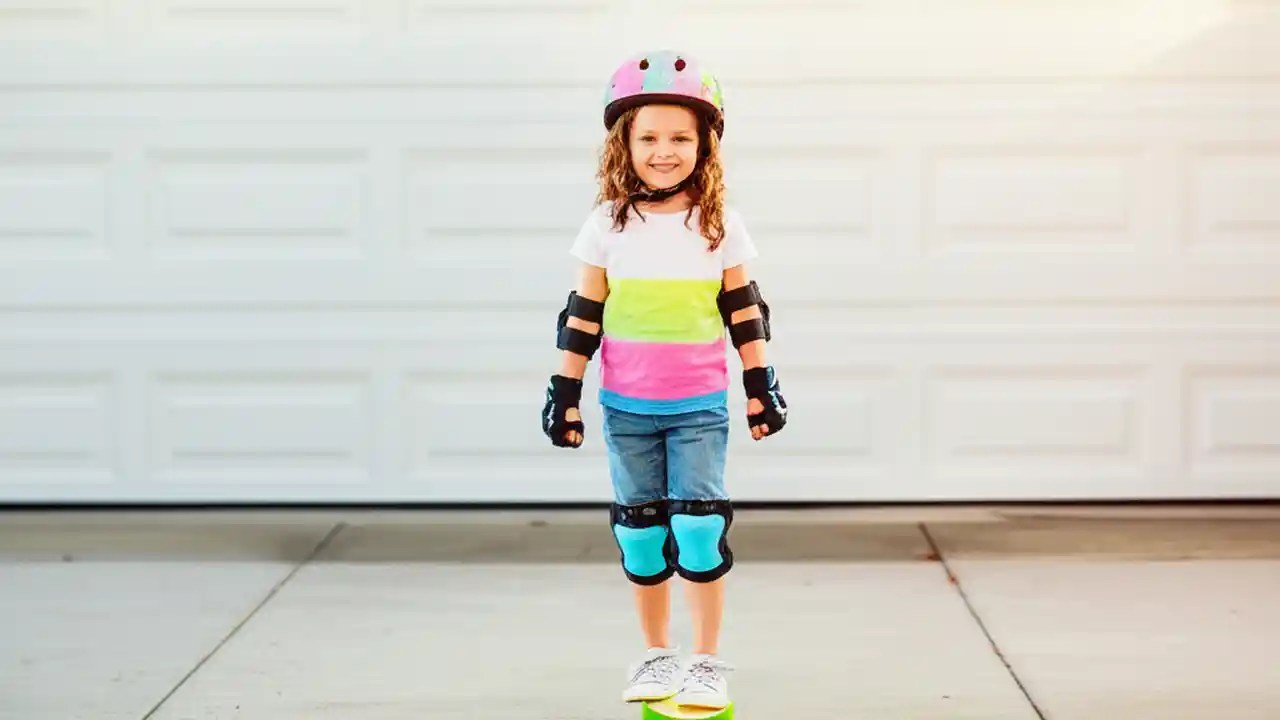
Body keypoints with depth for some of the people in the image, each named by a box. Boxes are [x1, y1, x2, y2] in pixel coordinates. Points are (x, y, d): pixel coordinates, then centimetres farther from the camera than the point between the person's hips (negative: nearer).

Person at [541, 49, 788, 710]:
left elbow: (744, 313, 6)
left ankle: (706, 662, 4)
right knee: (641, 534, 7)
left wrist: (760, 388, 6)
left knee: (700, 529, -9)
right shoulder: (609, 225, -2)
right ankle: (656, 655, 23)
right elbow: (582, 317, 2)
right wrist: (564, 394, 1)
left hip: (699, 407, -1)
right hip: (627, 408, 1)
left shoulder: (720, 226, -1)